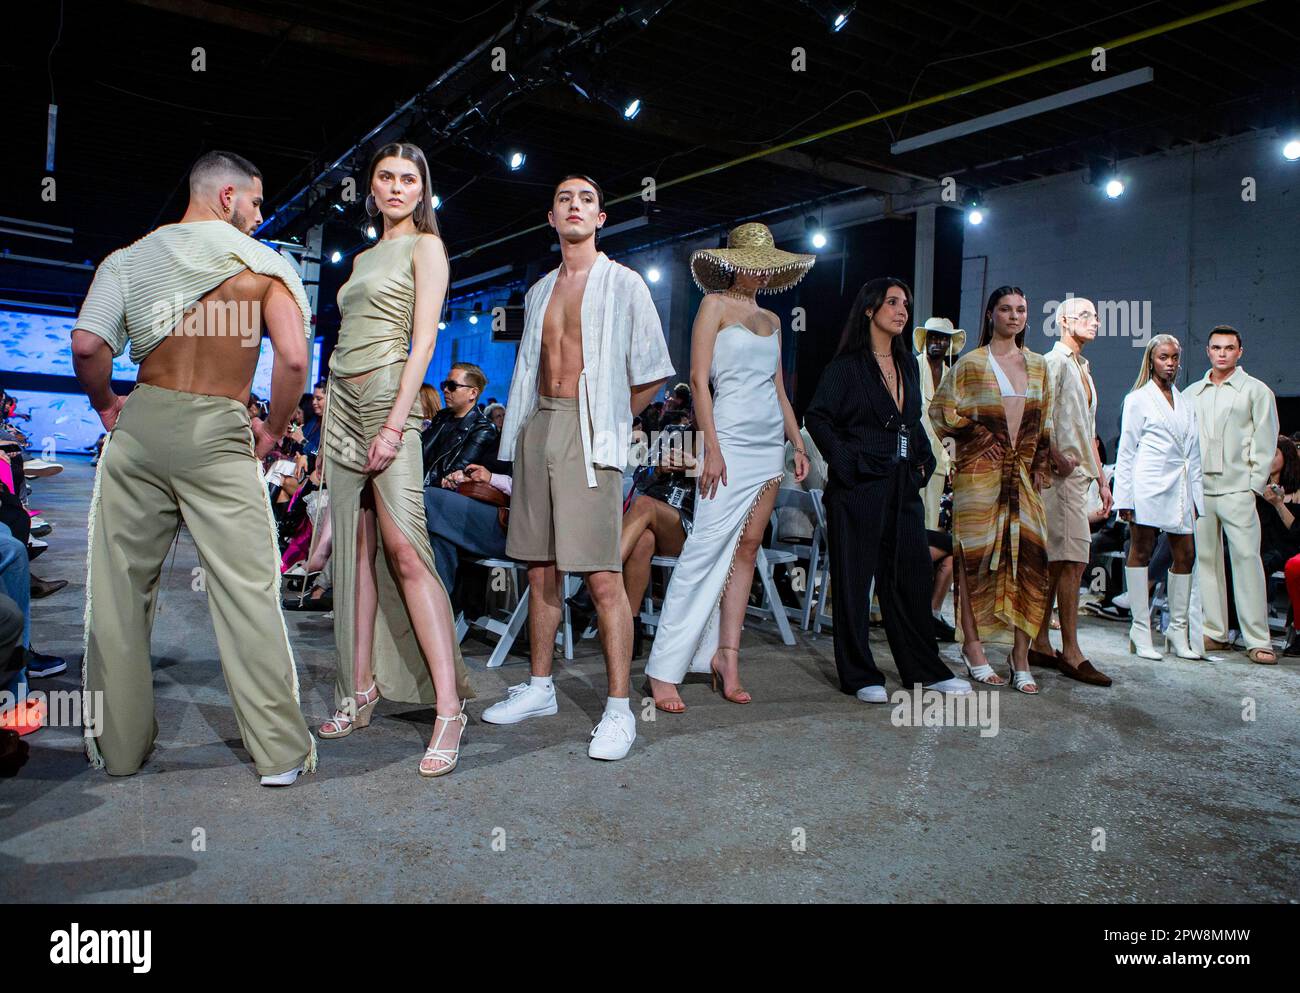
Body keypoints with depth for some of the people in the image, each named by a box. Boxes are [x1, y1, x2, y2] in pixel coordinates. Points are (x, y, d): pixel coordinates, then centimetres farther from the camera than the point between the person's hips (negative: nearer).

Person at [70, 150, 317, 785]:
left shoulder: (131, 257, 9)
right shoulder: (261, 263, 2)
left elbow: (87, 344, -5)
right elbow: (294, 358, -12)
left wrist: (107, 405, 13)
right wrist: (272, 429, 2)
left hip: (141, 424, 3)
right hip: (219, 433, -3)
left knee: (119, 588, 12)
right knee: (247, 589, -2)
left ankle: (118, 745, 22)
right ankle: (281, 751, 1)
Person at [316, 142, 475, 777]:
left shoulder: (425, 246, 2)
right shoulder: (364, 258, 23)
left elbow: (424, 339, -9)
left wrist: (396, 423, -18)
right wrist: (332, 420, 14)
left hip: (388, 392, -7)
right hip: (342, 398, 7)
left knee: (404, 549, -17)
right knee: (355, 548, 5)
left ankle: (449, 709, -17)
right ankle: (359, 693, 11)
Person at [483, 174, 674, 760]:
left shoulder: (623, 284, 3)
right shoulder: (539, 291, 19)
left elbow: (651, 374, 1)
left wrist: (609, 422, 3)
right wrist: (529, 422, 13)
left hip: (589, 434, -6)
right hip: (537, 428, 6)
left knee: (602, 576, -11)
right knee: (540, 569, 9)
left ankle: (619, 709, -6)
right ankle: (539, 689, 21)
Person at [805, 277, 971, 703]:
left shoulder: (908, 364, 16)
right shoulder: (846, 365, -4)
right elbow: (817, 417, -8)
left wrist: (925, 461, 11)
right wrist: (844, 460, -14)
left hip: (904, 487, 7)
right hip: (859, 487, -7)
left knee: (912, 576, 10)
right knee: (855, 578, 1)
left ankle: (925, 670, 21)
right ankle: (860, 675, 9)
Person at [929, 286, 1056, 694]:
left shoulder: (1038, 364, 16)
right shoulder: (970, 364, 3)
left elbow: (1045, 421, 19)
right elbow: (940, 409, 0)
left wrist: (1041, 463, 9)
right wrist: (976, 432, -6)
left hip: (1023, 472, 4)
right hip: (979, 469, -4)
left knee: (1029, 555, -4)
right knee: (975, 555, -1)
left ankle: (1021, 654, 2)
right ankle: (972, 645, 8)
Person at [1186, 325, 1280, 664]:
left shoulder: (1256, 391, 6)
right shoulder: (1191, 393, 15)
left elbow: (1265, 442, 3)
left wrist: (1254, 484, -5)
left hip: (1237, 488, -4)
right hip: (1198, 488, 4)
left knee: (1247, 559, -8)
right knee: (1205, 559, 5)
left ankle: (1258, 640, -5)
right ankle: (1215, 632, 12)